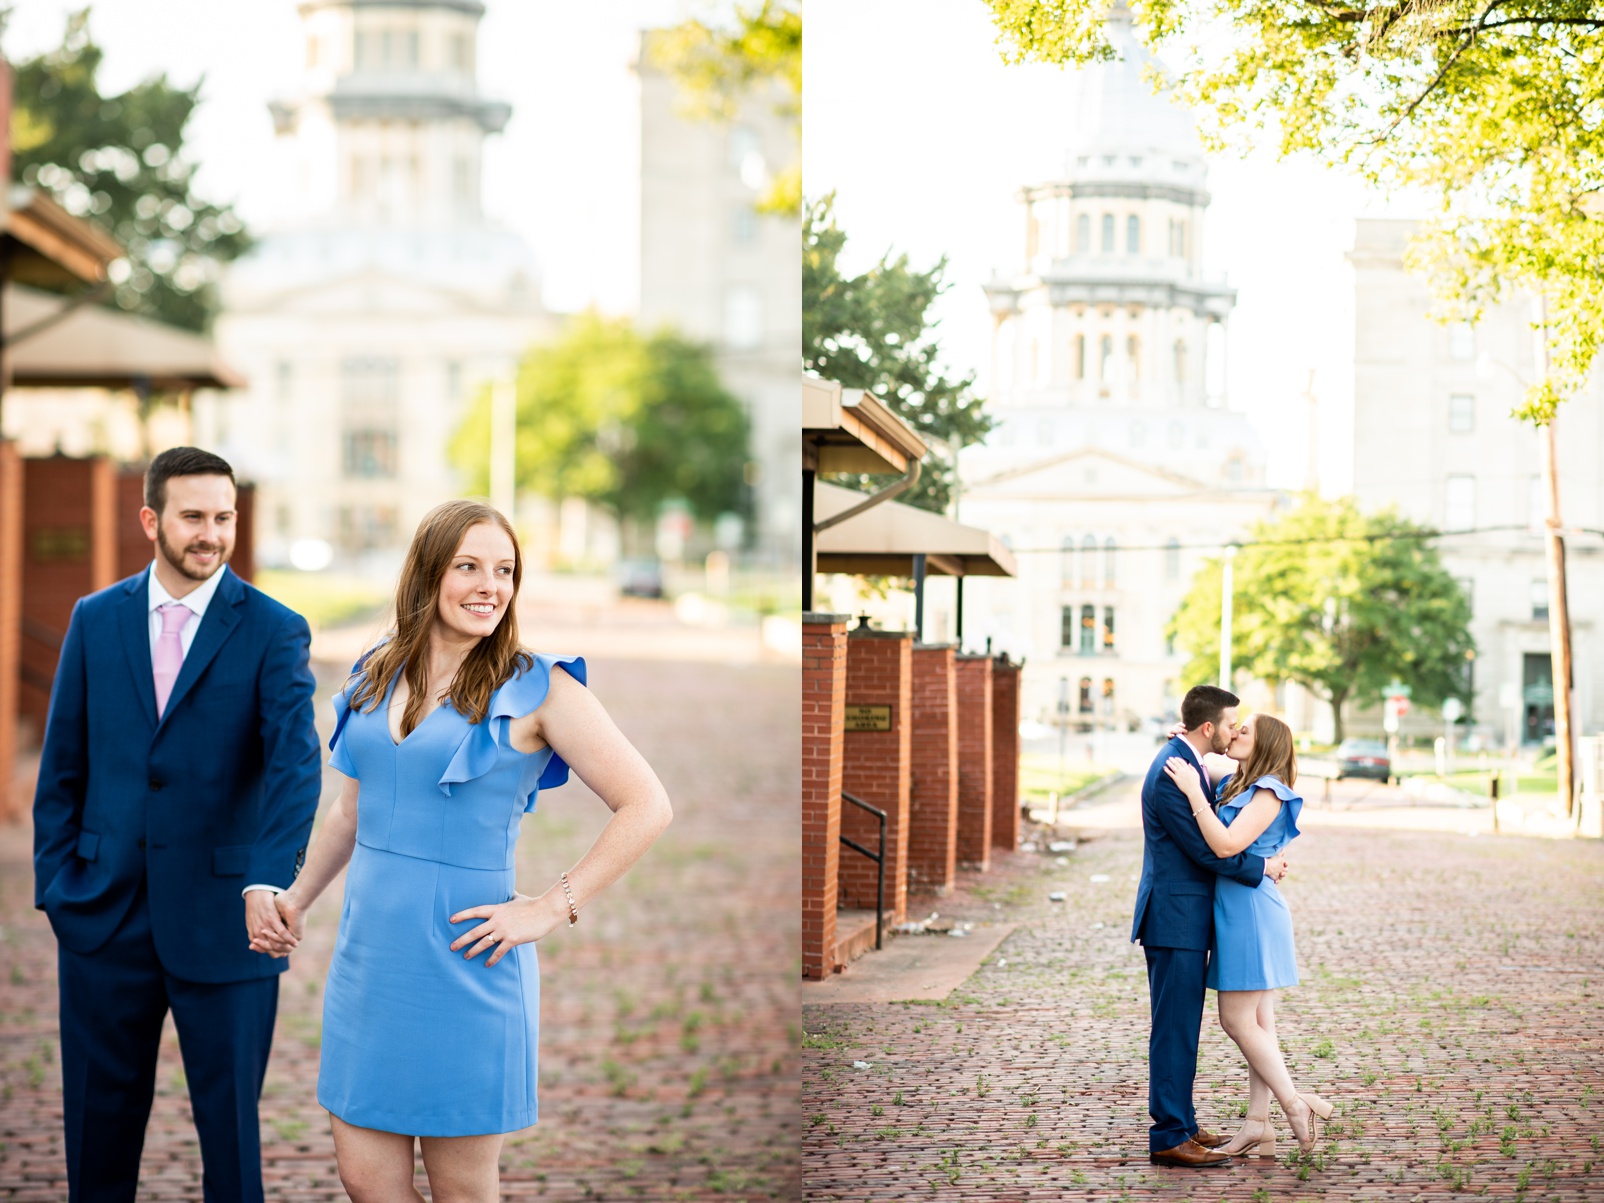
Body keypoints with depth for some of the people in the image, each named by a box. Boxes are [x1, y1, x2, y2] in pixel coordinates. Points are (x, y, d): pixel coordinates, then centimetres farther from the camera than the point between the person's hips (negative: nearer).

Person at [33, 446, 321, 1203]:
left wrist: (268, 883, -31)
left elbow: (295, 765, -17)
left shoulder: (273, 631, -4)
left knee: (230, 1126, 5)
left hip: (222, 922, -3)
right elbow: (62, 765, 10)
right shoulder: (96, 620, 6)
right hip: (104, 916, 3)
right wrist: (55, 885, 2)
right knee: (99, 1123, 11)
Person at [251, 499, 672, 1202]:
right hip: (368, 955, 5)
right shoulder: (375, 678, 9)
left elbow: (646, 807, -10)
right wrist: (298, 898, 16)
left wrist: (550, 909, -12)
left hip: (464, 965, -5)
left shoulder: (537, 689, -8)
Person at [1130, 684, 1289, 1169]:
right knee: (1175, 1029, -6)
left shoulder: (1186, 762, 12)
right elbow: (1205, 850, -19)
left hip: (1186, 918, 10)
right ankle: (1169, 1138, -2)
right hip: (1175, 920, -10)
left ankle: (1181, 1124, 24)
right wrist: (1263, 867, -10)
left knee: (1183, 1028, 16)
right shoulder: (1170, 774, -20)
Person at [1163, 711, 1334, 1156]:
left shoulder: (1268, 793, -13)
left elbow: (1226, 845, -23)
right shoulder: (1233, 785, 12)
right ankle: (1258, 1126, 9)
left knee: (1237, 1020, -7)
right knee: (1258, 1022, 8)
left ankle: (1295, 1104, -1)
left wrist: (1193, 791, -22)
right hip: (1237, 911, 9)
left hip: (1251, 909, -9)